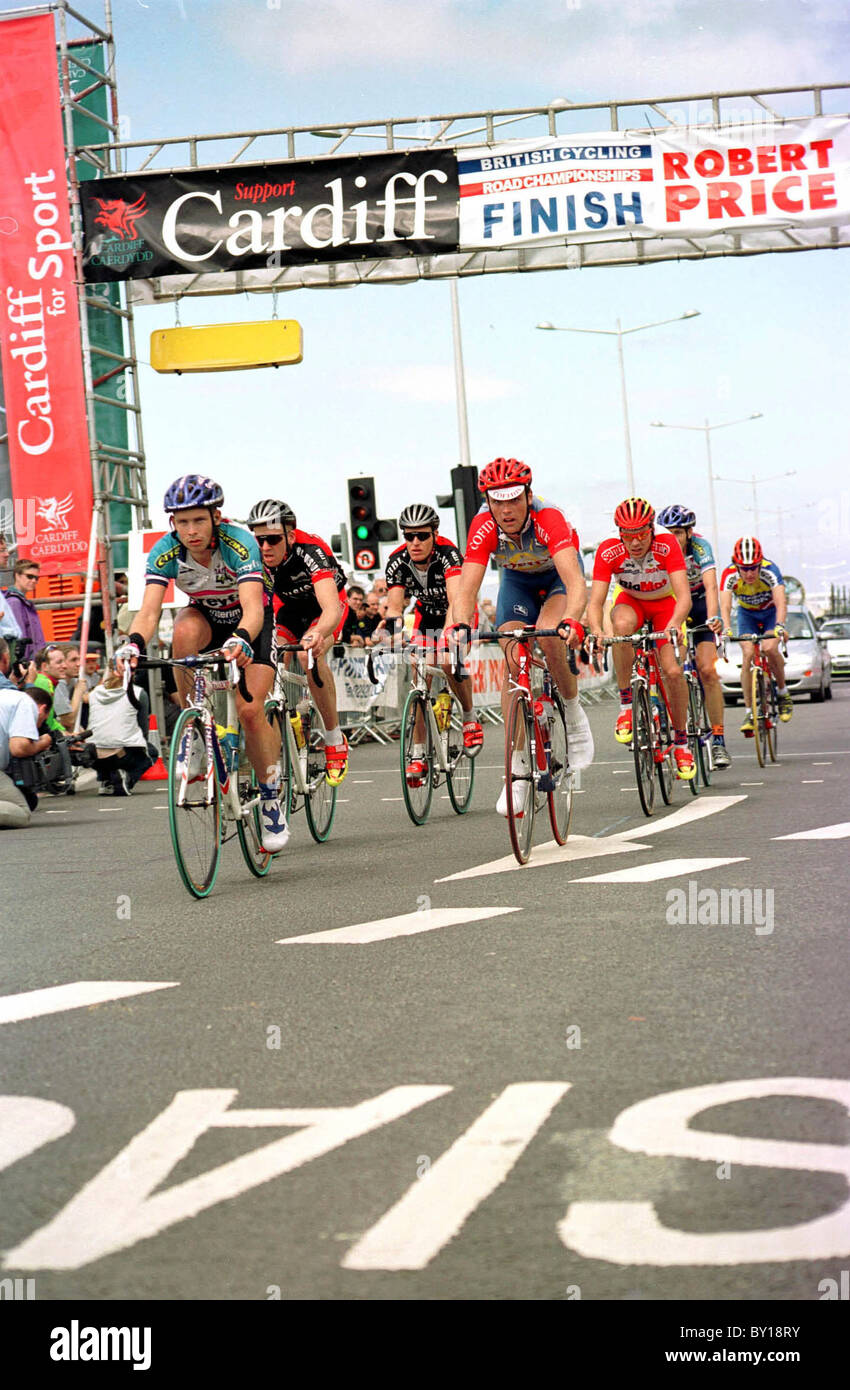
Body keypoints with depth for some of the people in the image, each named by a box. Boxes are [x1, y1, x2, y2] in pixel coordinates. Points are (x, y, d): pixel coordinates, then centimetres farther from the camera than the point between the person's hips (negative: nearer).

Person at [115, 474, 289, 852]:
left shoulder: (239, 542, -33)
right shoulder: (165, 552, -24)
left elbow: (252, 605, -45)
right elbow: (149, 610, -34)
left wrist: (242, 639, -66)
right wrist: (134, 643, -55)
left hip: (253, 621, -3)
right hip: (206, 617, 3)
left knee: (249, 710, -20)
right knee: (184, 630, -35)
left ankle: (271, 798, 0)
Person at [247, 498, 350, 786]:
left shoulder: (310, 550, -37)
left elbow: (332, 609, -49)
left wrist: (317, 634, -71)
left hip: (323, 608, -4)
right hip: (289, 608, 4)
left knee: (309, 655, -33)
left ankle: (335, 740, -19)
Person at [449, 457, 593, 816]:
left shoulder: (549, 519, -38)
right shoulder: (483, 527, -30)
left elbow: (575, 581, -50)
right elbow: (467, 588, -36)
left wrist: (571, 621, -68)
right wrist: (461, 625, -56)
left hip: (556, 577, -3)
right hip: (516, 580, 3)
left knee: (547, 640, -31)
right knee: (512, 661, -14)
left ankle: (574, 714, -4)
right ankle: (518, 768, -7)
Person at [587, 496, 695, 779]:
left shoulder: (668, 546, -31)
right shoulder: (608, 552, -28)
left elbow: (684, 597, -38)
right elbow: (595, 601, -31)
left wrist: (673, 626, -58)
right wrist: (596, 630, -52)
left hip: (665, 604, 0)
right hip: (630, 602, 1)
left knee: (673, 671, -18)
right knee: (622, 624, -37)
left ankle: (681, 740, 4)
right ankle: (626, 703, -23)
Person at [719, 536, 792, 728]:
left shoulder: (770, 571, -34)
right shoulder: (729, 575, -30)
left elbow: (781, 602, -45)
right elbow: (725, 605, -39)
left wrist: (779, 626, -63)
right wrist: (727, 629, -58)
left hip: (771, 612, -2)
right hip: (747, 614, 2)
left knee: (769, 648, -26)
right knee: (748, 655, -17)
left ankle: (783, 692, -1)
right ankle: (749, 712, -11)